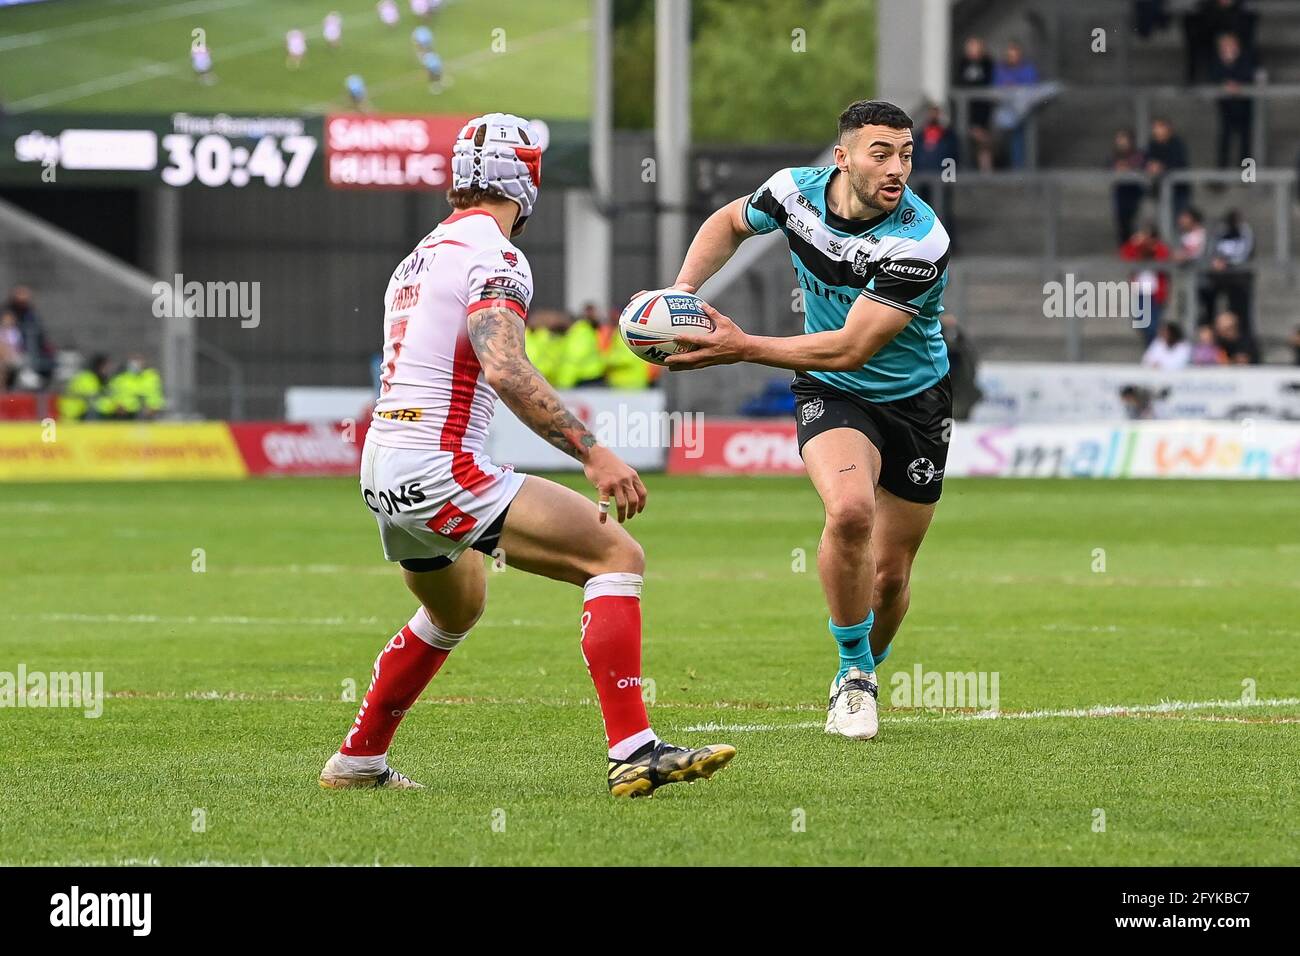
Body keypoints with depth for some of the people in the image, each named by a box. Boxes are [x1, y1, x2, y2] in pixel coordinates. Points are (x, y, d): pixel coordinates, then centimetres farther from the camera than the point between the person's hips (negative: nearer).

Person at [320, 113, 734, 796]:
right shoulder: (493, 257, -10)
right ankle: (632, 752, -23)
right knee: (616, 556, -13)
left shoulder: (420, 258, 19)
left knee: (455, 611, 35)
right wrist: (594, 455, -26)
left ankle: (357, 761, 42)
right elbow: (506, 371, -24)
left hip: (382, 470, 10)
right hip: (439, 469, -10)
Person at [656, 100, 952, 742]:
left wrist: (742, 348, -29)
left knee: (890, 575, 6)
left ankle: (862, 674, 39)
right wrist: (683, 290, -4)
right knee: (850, 510, -29)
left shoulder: (921, 242, -28)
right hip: (831, 396, 1)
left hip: (915, 403, -1)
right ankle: (853, 672, -9)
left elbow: (851, 348, -29)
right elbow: (730, 222, 11)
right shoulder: (796, 191, -15)